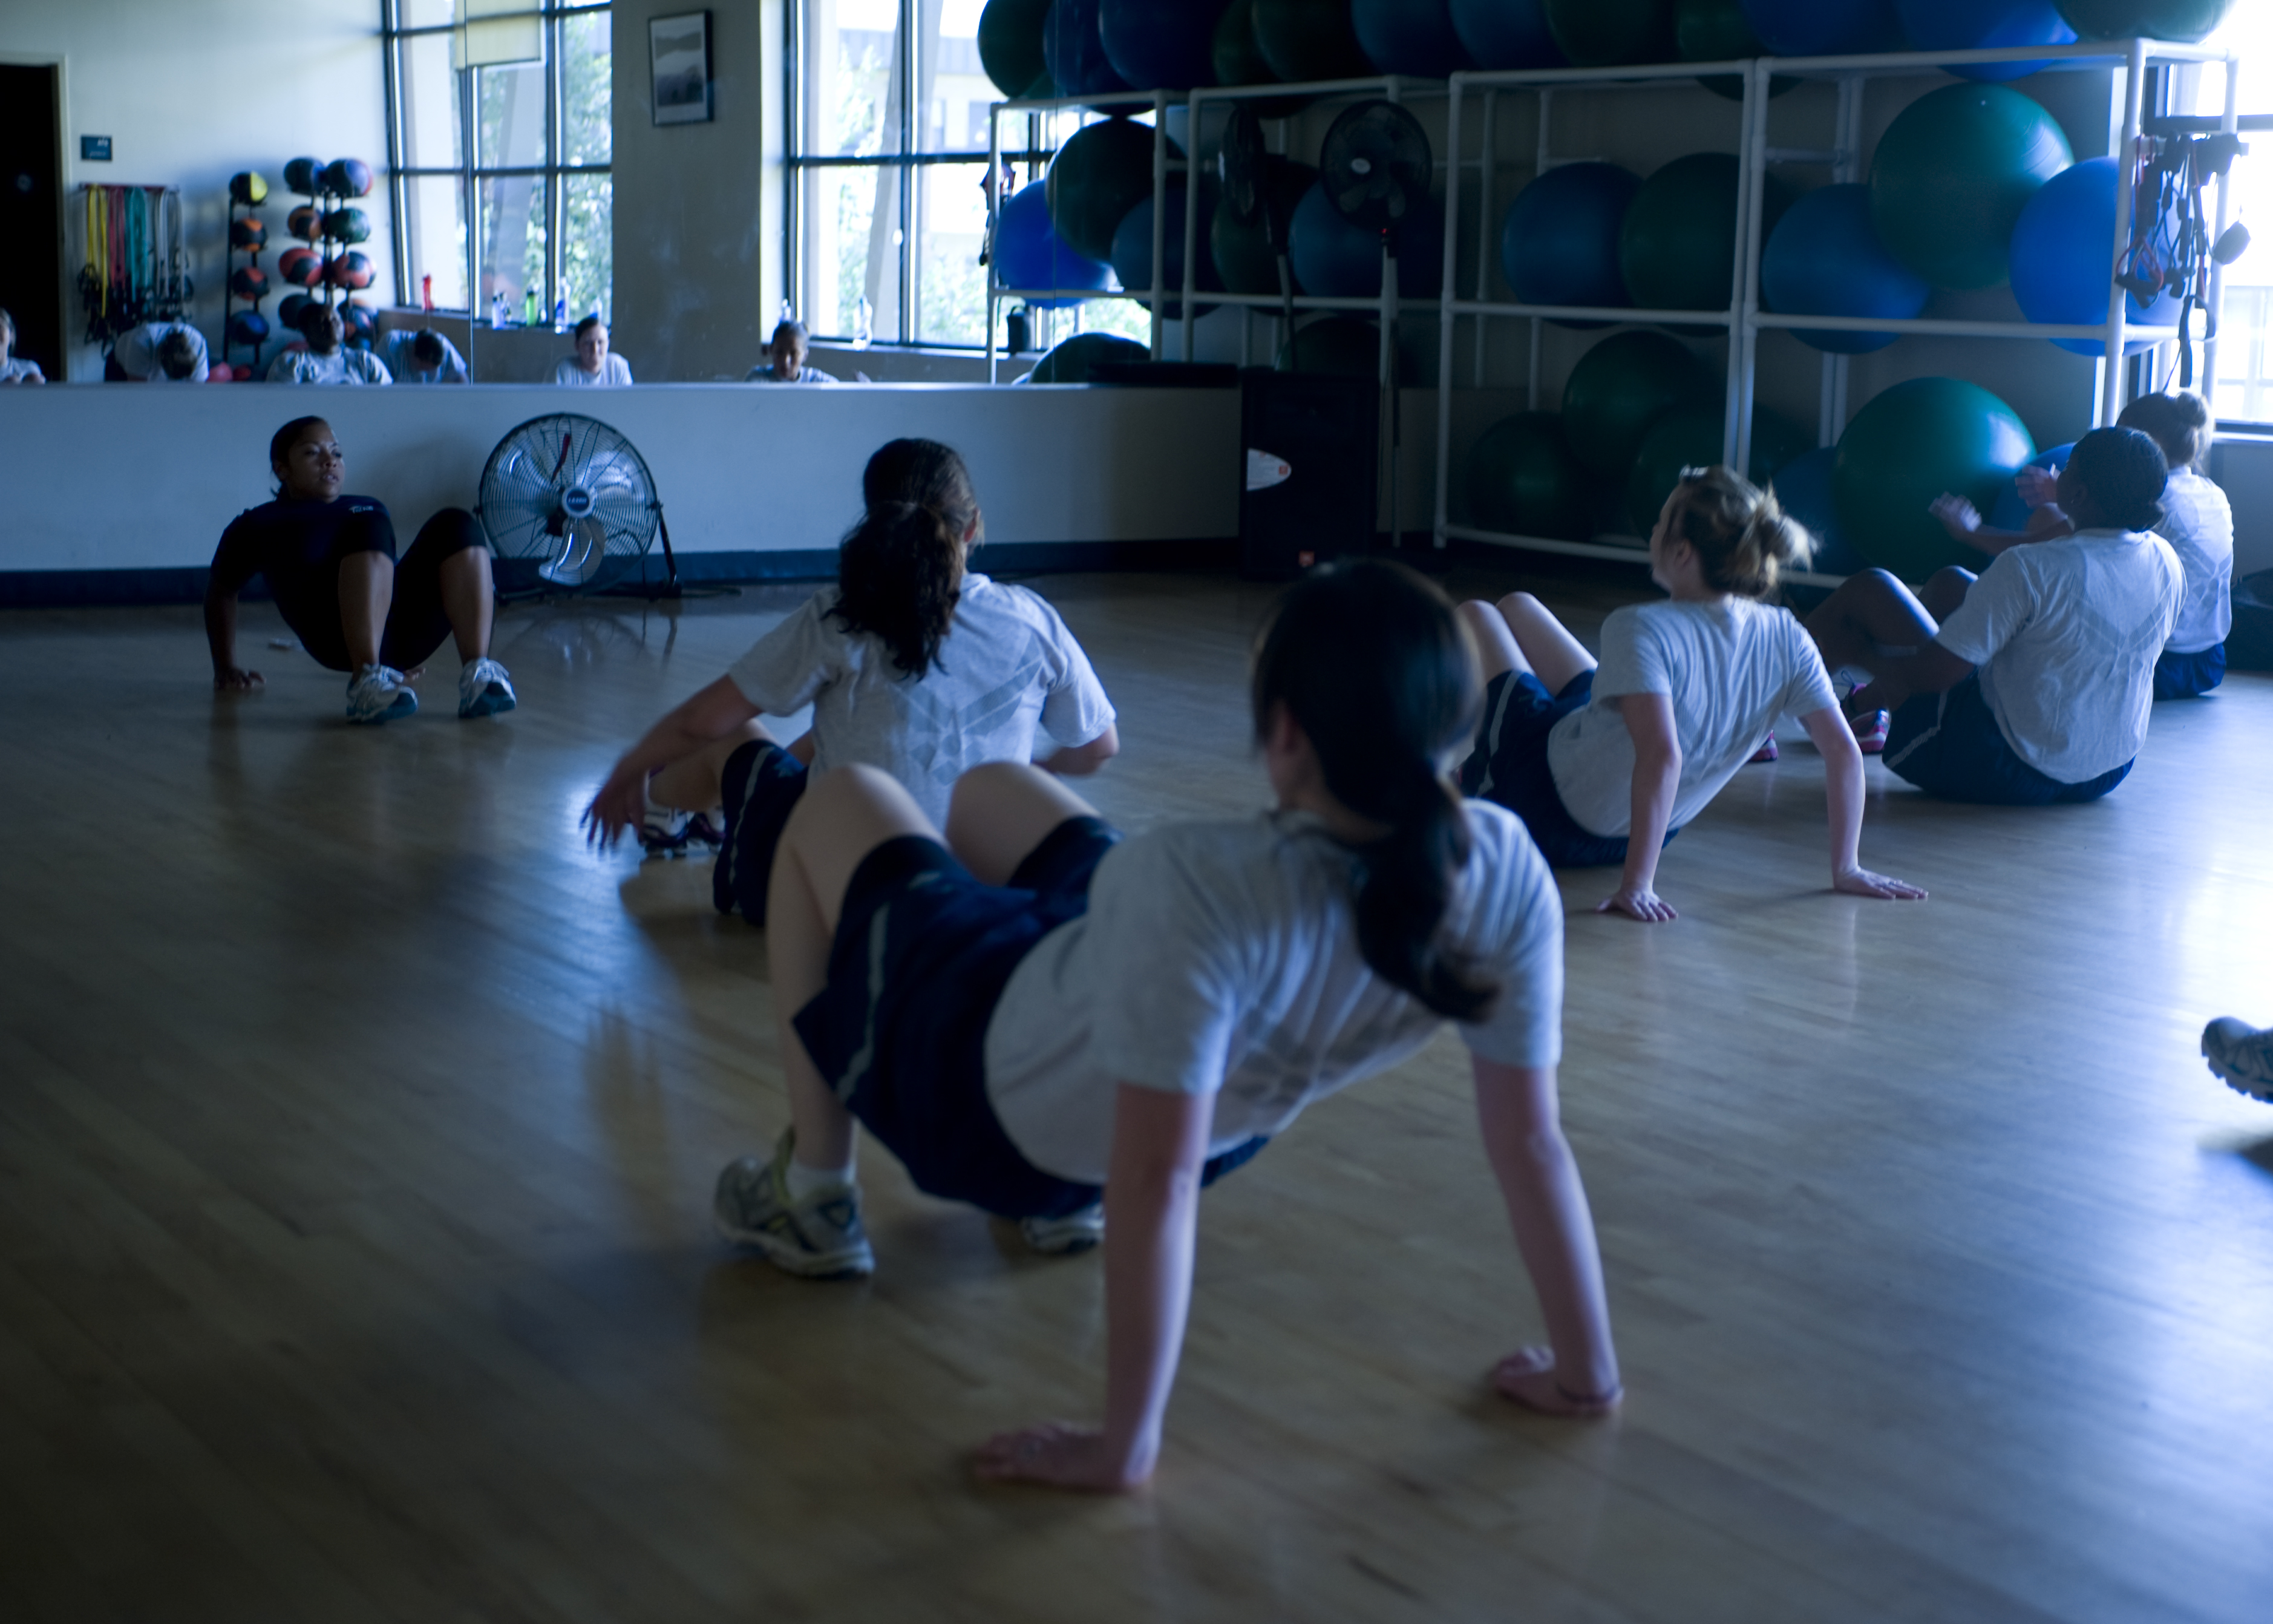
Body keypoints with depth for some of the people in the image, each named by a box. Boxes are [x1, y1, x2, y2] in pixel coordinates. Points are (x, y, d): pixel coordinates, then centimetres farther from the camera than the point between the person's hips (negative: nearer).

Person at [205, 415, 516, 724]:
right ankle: (367, 680, -45)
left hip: (407, 633, 4)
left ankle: (477, 672, -37)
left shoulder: (369, 509, 36)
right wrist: (226, 669, 22)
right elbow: (222, 591, 28)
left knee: (457, 525, -20)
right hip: (339, 638, -4)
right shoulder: (258, 525, 23)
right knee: (370, 527, -30)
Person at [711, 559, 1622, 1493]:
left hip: (988, 1093, -5)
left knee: (838, 801, 21)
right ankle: (1066, 1200, 39)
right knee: (988, 786, 30)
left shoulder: (1199, 892, -43)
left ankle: (813, 1199, 27)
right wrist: (1586, 1376, -6)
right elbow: (1531, 1141, -19)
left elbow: (1158, 1182, -39)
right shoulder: (1504, 874, -26)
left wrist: (1122, 1447, -29)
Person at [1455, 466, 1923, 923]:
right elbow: (1843, 750, -16)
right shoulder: (1785, 638, -16)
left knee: (1473, 616, 17)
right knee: (1517, 606, 26)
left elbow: (1662, 755, -45)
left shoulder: (1641, 631, -34)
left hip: (1557, 815, -6)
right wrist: (1845, 870, -7)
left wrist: (1636, 885, -41)